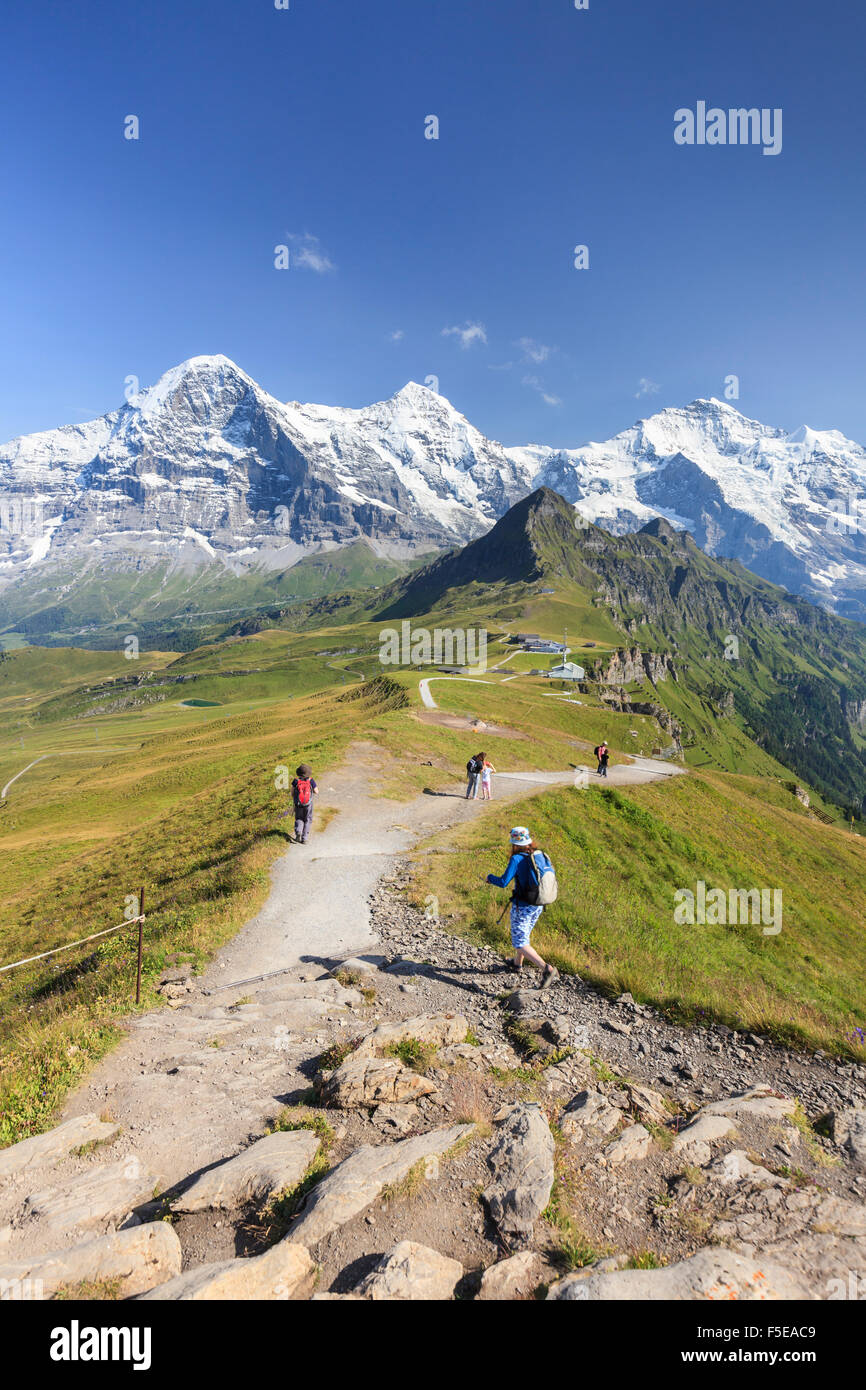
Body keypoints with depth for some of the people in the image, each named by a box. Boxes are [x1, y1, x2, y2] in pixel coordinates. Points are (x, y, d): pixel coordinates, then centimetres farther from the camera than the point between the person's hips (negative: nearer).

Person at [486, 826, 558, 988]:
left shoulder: (517, 859, -21)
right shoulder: (541, 855, -3)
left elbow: (503, 882, -20)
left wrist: (490, 877, 0)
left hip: (522, 907, -7)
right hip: (538, 906, 7)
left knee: (520, 942, 0)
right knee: (524, 934, 28)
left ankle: (547, 969, -15)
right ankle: (517, 964, 47)